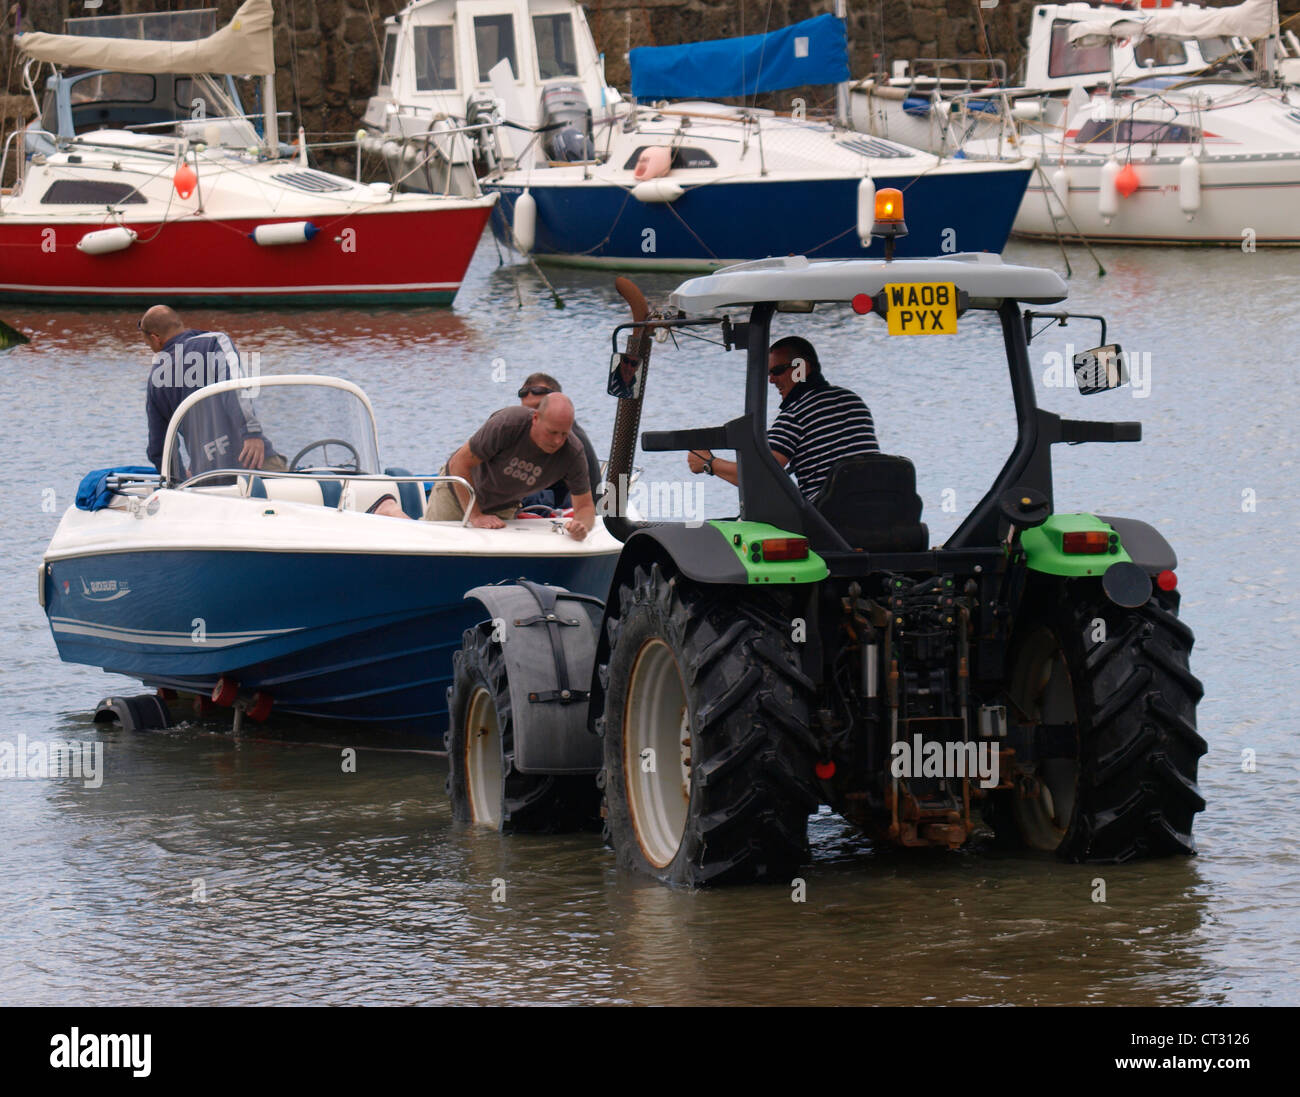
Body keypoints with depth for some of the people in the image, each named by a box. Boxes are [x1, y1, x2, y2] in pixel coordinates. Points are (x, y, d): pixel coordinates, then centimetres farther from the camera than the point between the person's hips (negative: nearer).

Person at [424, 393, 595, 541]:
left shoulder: (573, 453, -29)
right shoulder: (507, 423, -39)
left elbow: (585, 506, -20)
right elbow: (459, 463, -30)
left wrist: (581, 525, -46)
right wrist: (475, 516, -33)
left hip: (502, 509, 3)